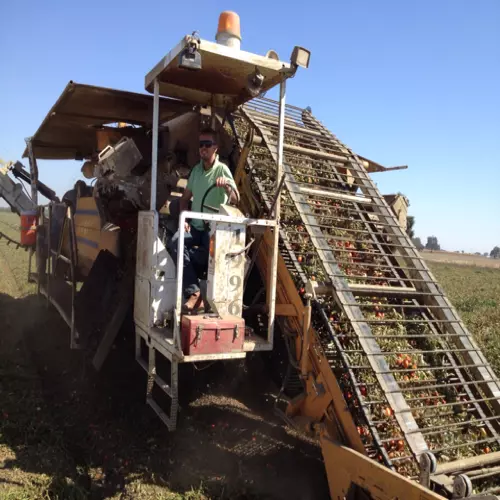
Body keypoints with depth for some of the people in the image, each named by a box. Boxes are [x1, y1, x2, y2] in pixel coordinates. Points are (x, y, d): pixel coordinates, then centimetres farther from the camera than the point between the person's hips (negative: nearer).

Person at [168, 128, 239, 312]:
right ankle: (193, 291, -27)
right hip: (195, 226, 5)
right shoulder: (196, 169, 14)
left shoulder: (222, 169, -3)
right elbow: (185, 197, 20)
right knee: (175, 242, -26)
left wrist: (226, 185, -36)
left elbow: (235, 200, -14)